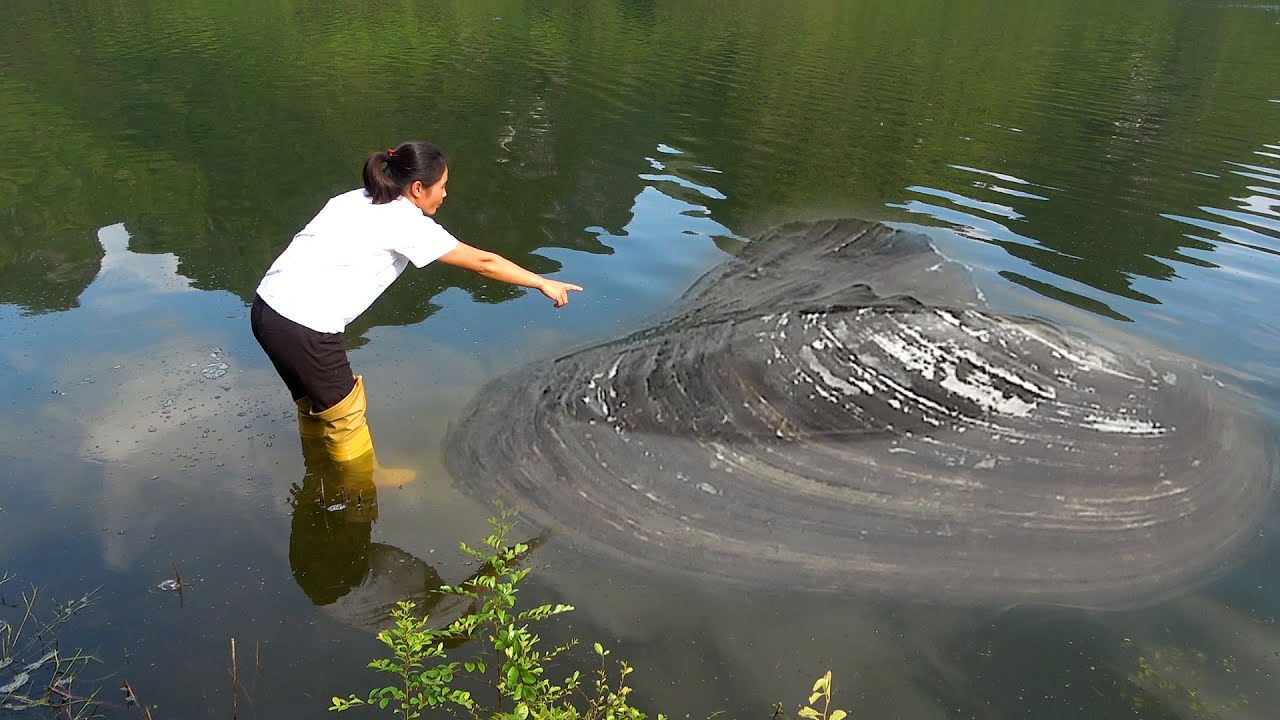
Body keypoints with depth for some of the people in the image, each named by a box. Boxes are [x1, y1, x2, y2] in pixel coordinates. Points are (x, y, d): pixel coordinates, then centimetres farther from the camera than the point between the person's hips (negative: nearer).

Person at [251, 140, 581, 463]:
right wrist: (542, 283, 3)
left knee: (314, 403, 27)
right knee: (345, 414, 12)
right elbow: (483, 262, -6)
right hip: (305, 327, -8)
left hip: (267, 305, 8)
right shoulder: (406, 223, -10)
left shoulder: (356, 200, 12)